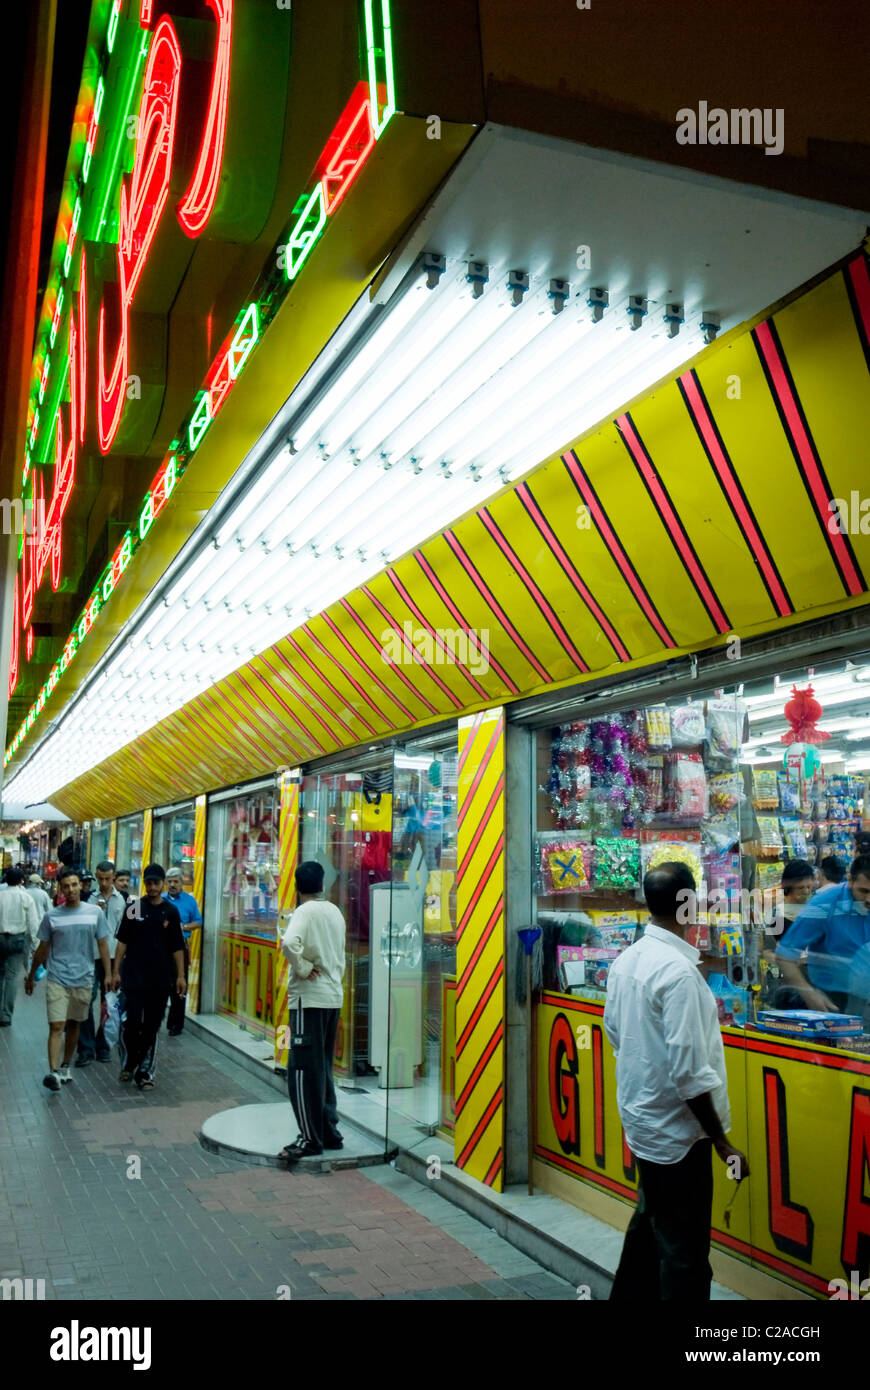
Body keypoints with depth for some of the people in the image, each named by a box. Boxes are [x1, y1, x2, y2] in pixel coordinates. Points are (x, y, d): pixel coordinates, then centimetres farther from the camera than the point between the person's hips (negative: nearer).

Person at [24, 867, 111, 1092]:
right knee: (56, 1026, -10)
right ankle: (53, 1072, -15)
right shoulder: (51, 916, -2)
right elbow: (42, 950, 8)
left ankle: (65, 1067, 29)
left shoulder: (95, 912, -1)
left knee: (73, 1025, 14)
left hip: (83, 980, 2)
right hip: (57, 980, -1)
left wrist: (108, 974, -1)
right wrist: (30, 977, 15)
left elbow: (102, 945, 3)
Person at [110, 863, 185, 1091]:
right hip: (133, 978, -1)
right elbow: (122, 942, 4)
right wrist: (116, 971, -1)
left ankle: (144, 1073, 15)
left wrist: (180, 976, 4)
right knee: (131, 1023, -5)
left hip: (160, 980, 1)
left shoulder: (170, 912, 4)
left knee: (152, 1027, 5)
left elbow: (177, 947, 7)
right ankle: (128, 1064, 20)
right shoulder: (133, 909, 1)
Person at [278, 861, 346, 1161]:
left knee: (303, 1069, -1)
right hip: (334, 996, 8)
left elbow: (289, 943, -31)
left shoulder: (305, 912, -12)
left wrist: (303, 968, -16)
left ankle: (311, 1138, 2)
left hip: (309, 998, -8)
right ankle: (329, 1132, 21)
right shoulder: (335, 912, 11)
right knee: (323, 1068, 17)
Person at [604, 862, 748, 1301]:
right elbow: (690, 1072, -24)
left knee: (648, 1227, 24)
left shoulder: (626, 960, 1)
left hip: (640, 1118, 8)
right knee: (684, 1250, 4)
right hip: (677, 1132, -8)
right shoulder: (678, 970, -24)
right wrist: (722, 1141, -15)